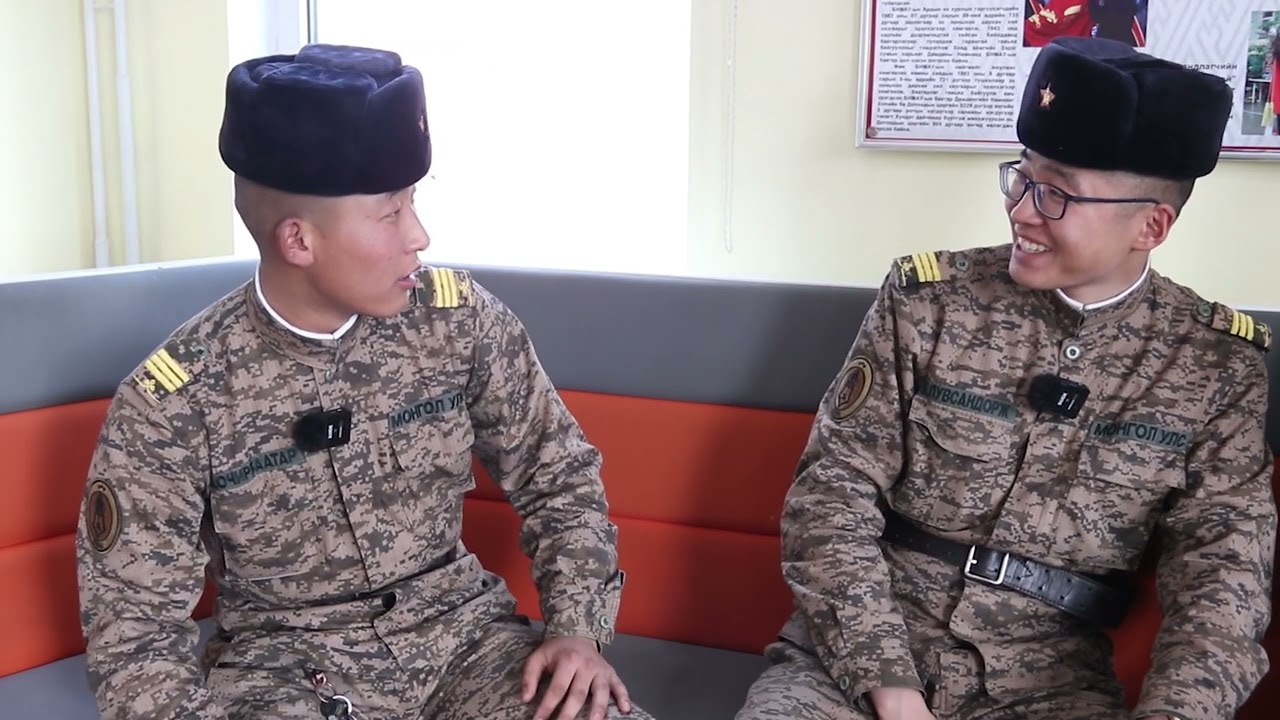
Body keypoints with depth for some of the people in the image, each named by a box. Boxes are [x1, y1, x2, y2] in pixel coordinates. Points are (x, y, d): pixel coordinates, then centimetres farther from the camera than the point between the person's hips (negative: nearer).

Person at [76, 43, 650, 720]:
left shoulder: (461, 317, -6)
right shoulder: (169, 402, -13)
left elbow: (561, 477, 4)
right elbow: (136, 619, -7)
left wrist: (576, 630, -9)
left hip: (462, 632, 2)